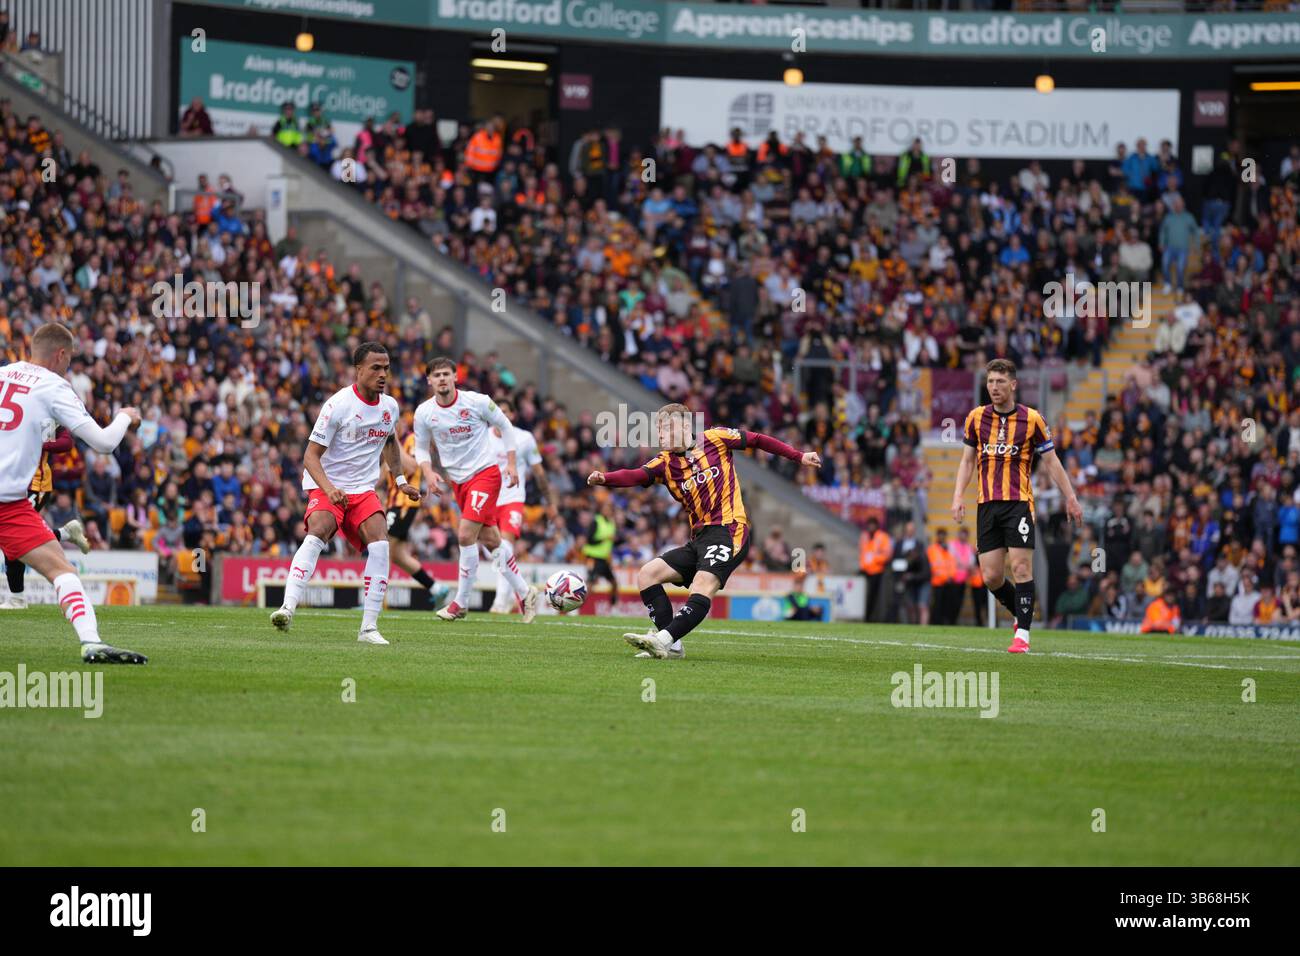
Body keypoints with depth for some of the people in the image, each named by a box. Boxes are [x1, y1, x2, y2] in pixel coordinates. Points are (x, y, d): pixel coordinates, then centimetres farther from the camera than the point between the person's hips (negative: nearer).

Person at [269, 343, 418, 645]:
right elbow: (311, 455, -16)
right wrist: (328, 488, -32)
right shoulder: (338, 404, -14)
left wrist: (400, 480, 22)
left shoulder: (390, 406, 6)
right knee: (318, 531, -32)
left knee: (379, 542, -19)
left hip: (364, 490, 5)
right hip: (326, 486, -5)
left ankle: (369, 627, -15)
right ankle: (288, 608, -41)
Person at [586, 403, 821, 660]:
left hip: (729, 530, -7)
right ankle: (671, 646, -9)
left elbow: (757, 440, 15)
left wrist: (799, 456, 18)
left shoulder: (714, 438, 3)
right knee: (647, 574, -3)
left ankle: (664, 639, -39)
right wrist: (604, 478, -29)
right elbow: (636, 476, -8)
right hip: (699, 539, 7)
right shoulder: (665, 462, 10)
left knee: (703, 585, -27)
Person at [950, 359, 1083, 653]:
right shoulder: (976, 418, 7)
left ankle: (1023, 633, -6)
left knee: (1021, 567, -12)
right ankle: (1023, 612, 25)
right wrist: (958, 495, 3)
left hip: (1019, 502, -3)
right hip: (987, 504, 3)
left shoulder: (1031, 419, -1)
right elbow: (968, 460, 16)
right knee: (991, 577, -1)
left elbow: (1051, 461, 6)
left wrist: (1070, 499, 5)